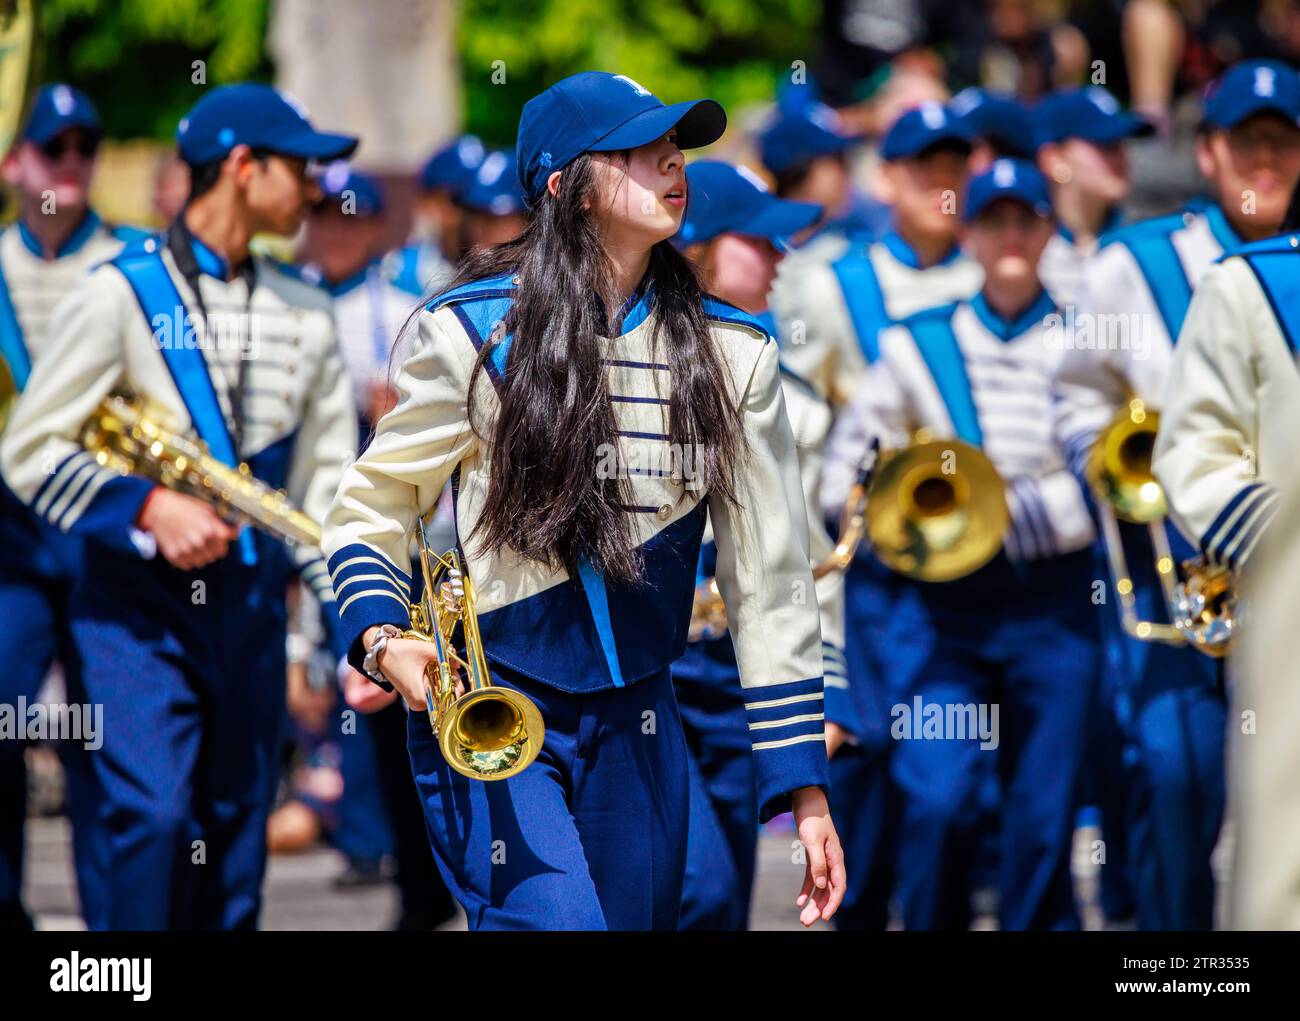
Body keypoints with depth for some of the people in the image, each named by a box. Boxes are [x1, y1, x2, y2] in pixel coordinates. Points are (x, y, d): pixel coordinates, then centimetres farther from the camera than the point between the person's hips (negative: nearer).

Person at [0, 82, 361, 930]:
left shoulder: (306, 315, 10)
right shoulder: (122, 293, -5)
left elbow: (328, 485, 12)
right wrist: (147, 509, -18)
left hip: (253, 604, 5)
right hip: (139, 607, -5)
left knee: (235, 843, 6)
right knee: (156, 817, -19)